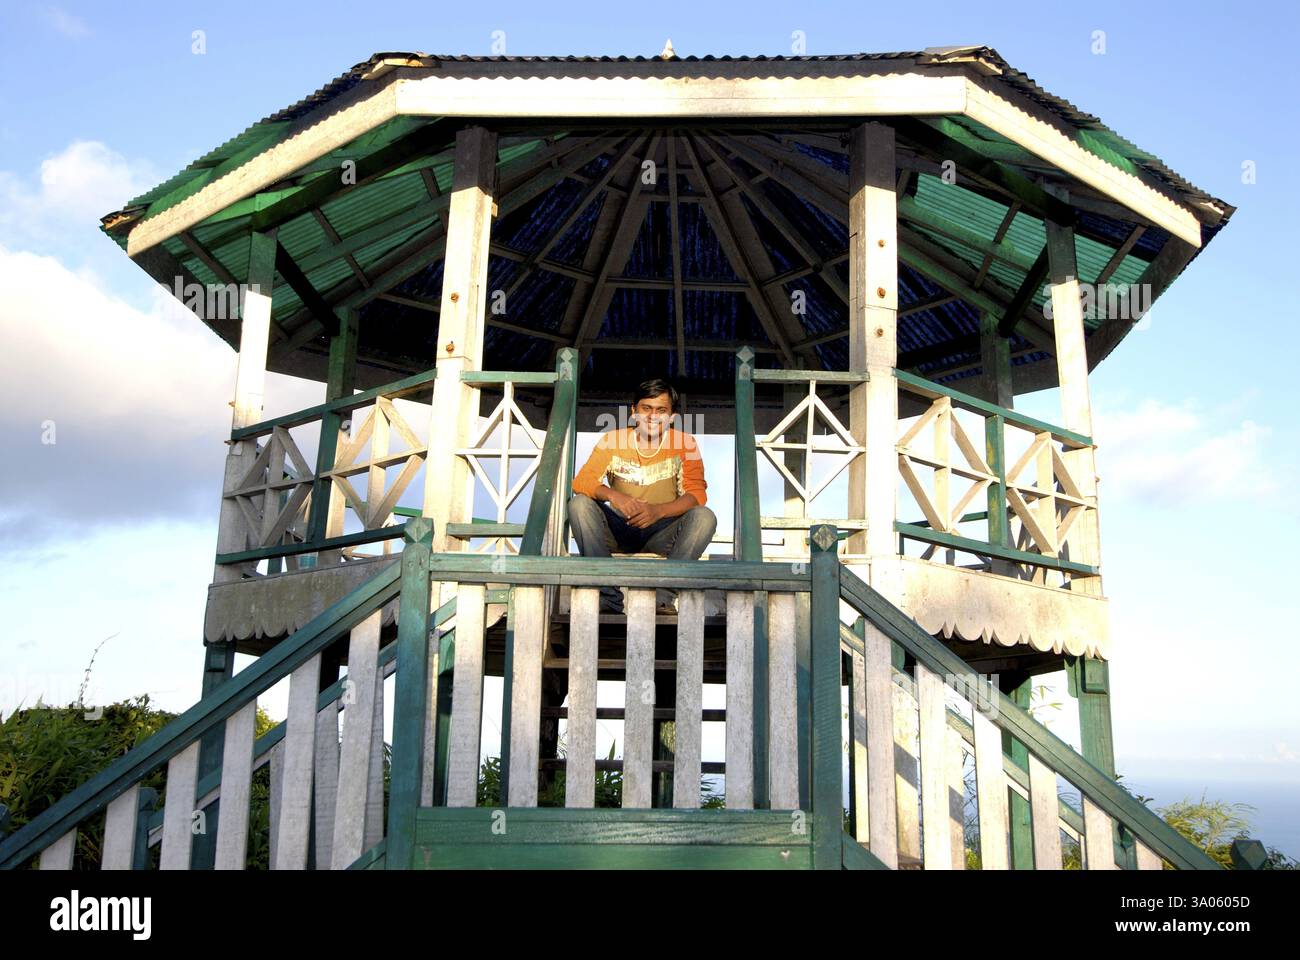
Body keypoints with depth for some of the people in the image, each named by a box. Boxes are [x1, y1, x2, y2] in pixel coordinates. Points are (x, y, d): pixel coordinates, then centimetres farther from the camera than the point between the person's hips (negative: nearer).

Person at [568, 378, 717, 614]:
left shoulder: (684, 443, -6)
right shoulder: (612, 440, -3)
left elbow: (697, 493, -14)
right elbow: (581, 482, -11)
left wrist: (659, 510, -33)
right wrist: (613, 496, -33)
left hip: (661, 532, -1)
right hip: (617, 530, 1)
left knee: (704, 517, -27)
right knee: (579, 504, -24)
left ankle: (663, 596, -27)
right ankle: (608, 595, -26)